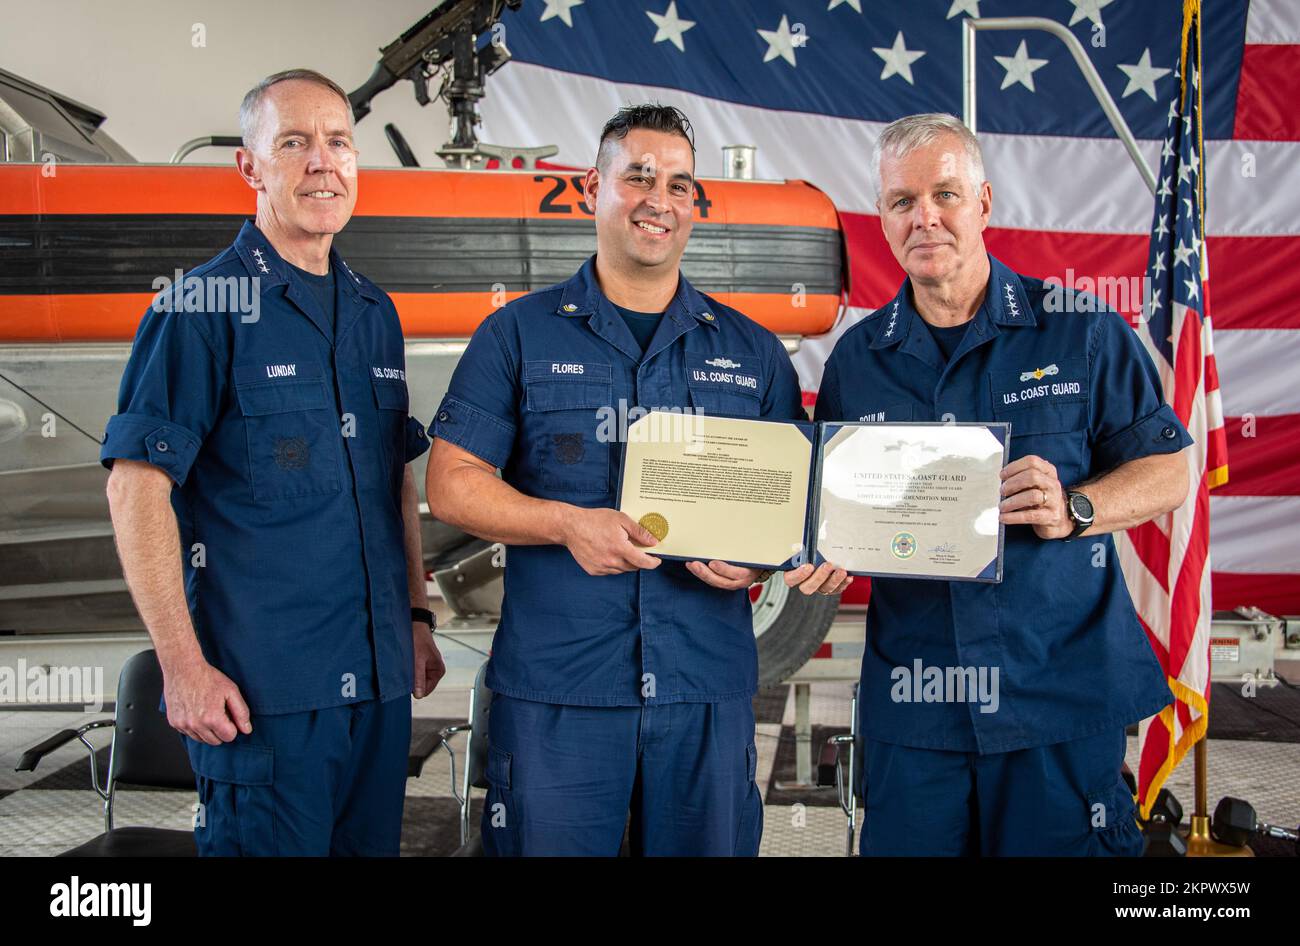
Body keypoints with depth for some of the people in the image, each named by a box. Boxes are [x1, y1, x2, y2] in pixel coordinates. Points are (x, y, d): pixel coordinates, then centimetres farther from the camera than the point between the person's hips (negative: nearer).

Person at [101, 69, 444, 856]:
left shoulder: (375, 312, 11)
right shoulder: (203, 308, -8)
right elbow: (137, 487, -12)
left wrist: (418, 617, 15)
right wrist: (184, 665, -16)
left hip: (379, 676, 6)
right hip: (263, 687, -6)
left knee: (374, 843, 16)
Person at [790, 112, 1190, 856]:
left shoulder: (1080, 331, 0)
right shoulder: (856, 359, 8)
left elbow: (1167, 470, 1)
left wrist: (1075, 509, -17)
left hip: (1064, 692, -2)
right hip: (910, 703, 3)